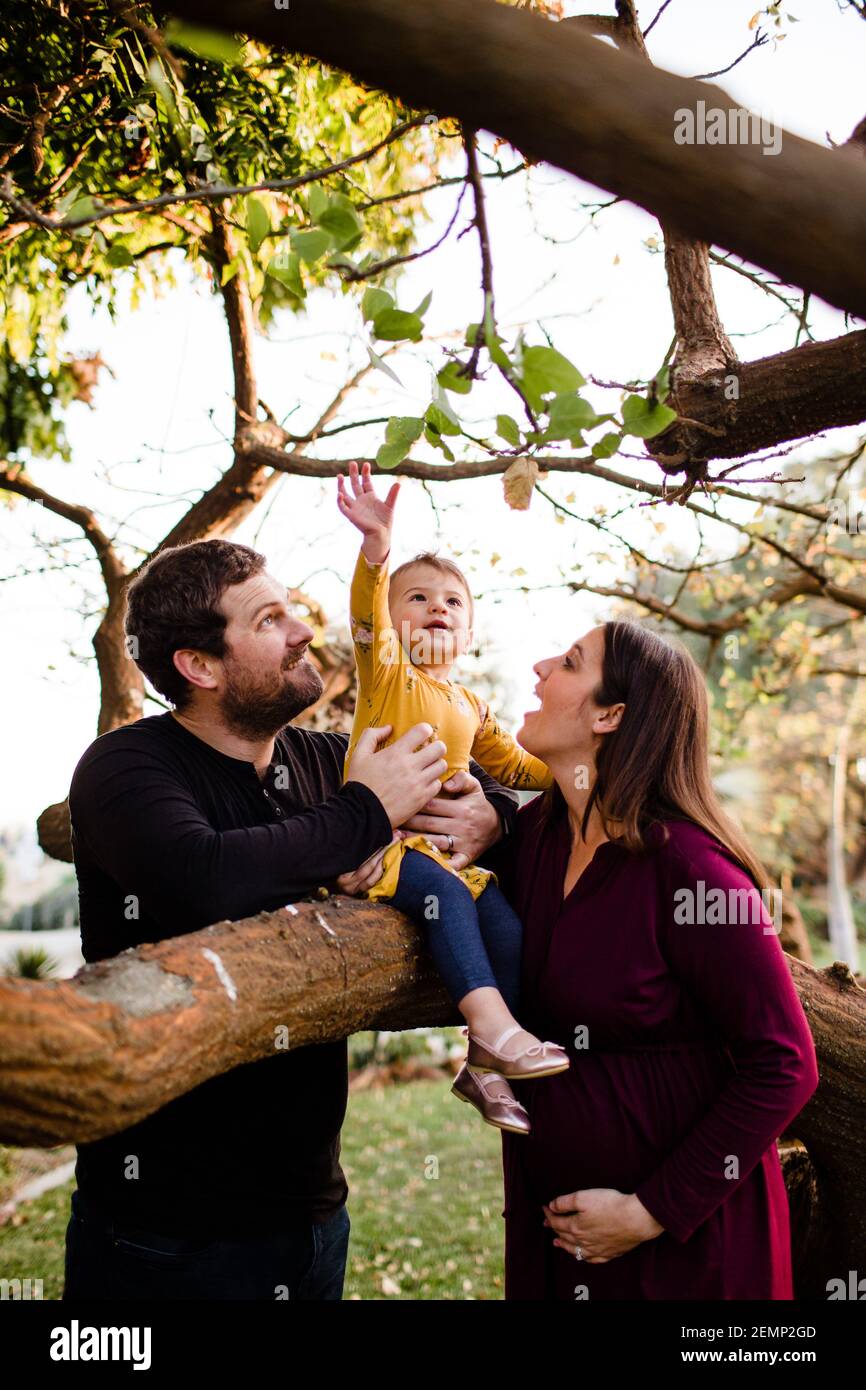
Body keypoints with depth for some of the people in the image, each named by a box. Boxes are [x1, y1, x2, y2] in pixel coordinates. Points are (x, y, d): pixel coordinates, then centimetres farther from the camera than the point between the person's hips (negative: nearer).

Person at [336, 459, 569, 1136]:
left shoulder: (472, 708, 20)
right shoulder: (387, 674, 0)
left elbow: (513, 765, 31)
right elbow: (368, 621, -21)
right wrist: (376, 549, -38)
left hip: (449, 847, 6)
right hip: (380, 840, -6)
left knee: (507, 926, -14)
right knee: (445, 891, -33)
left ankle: (483, 1066, -4)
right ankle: (490, 1025, -35)